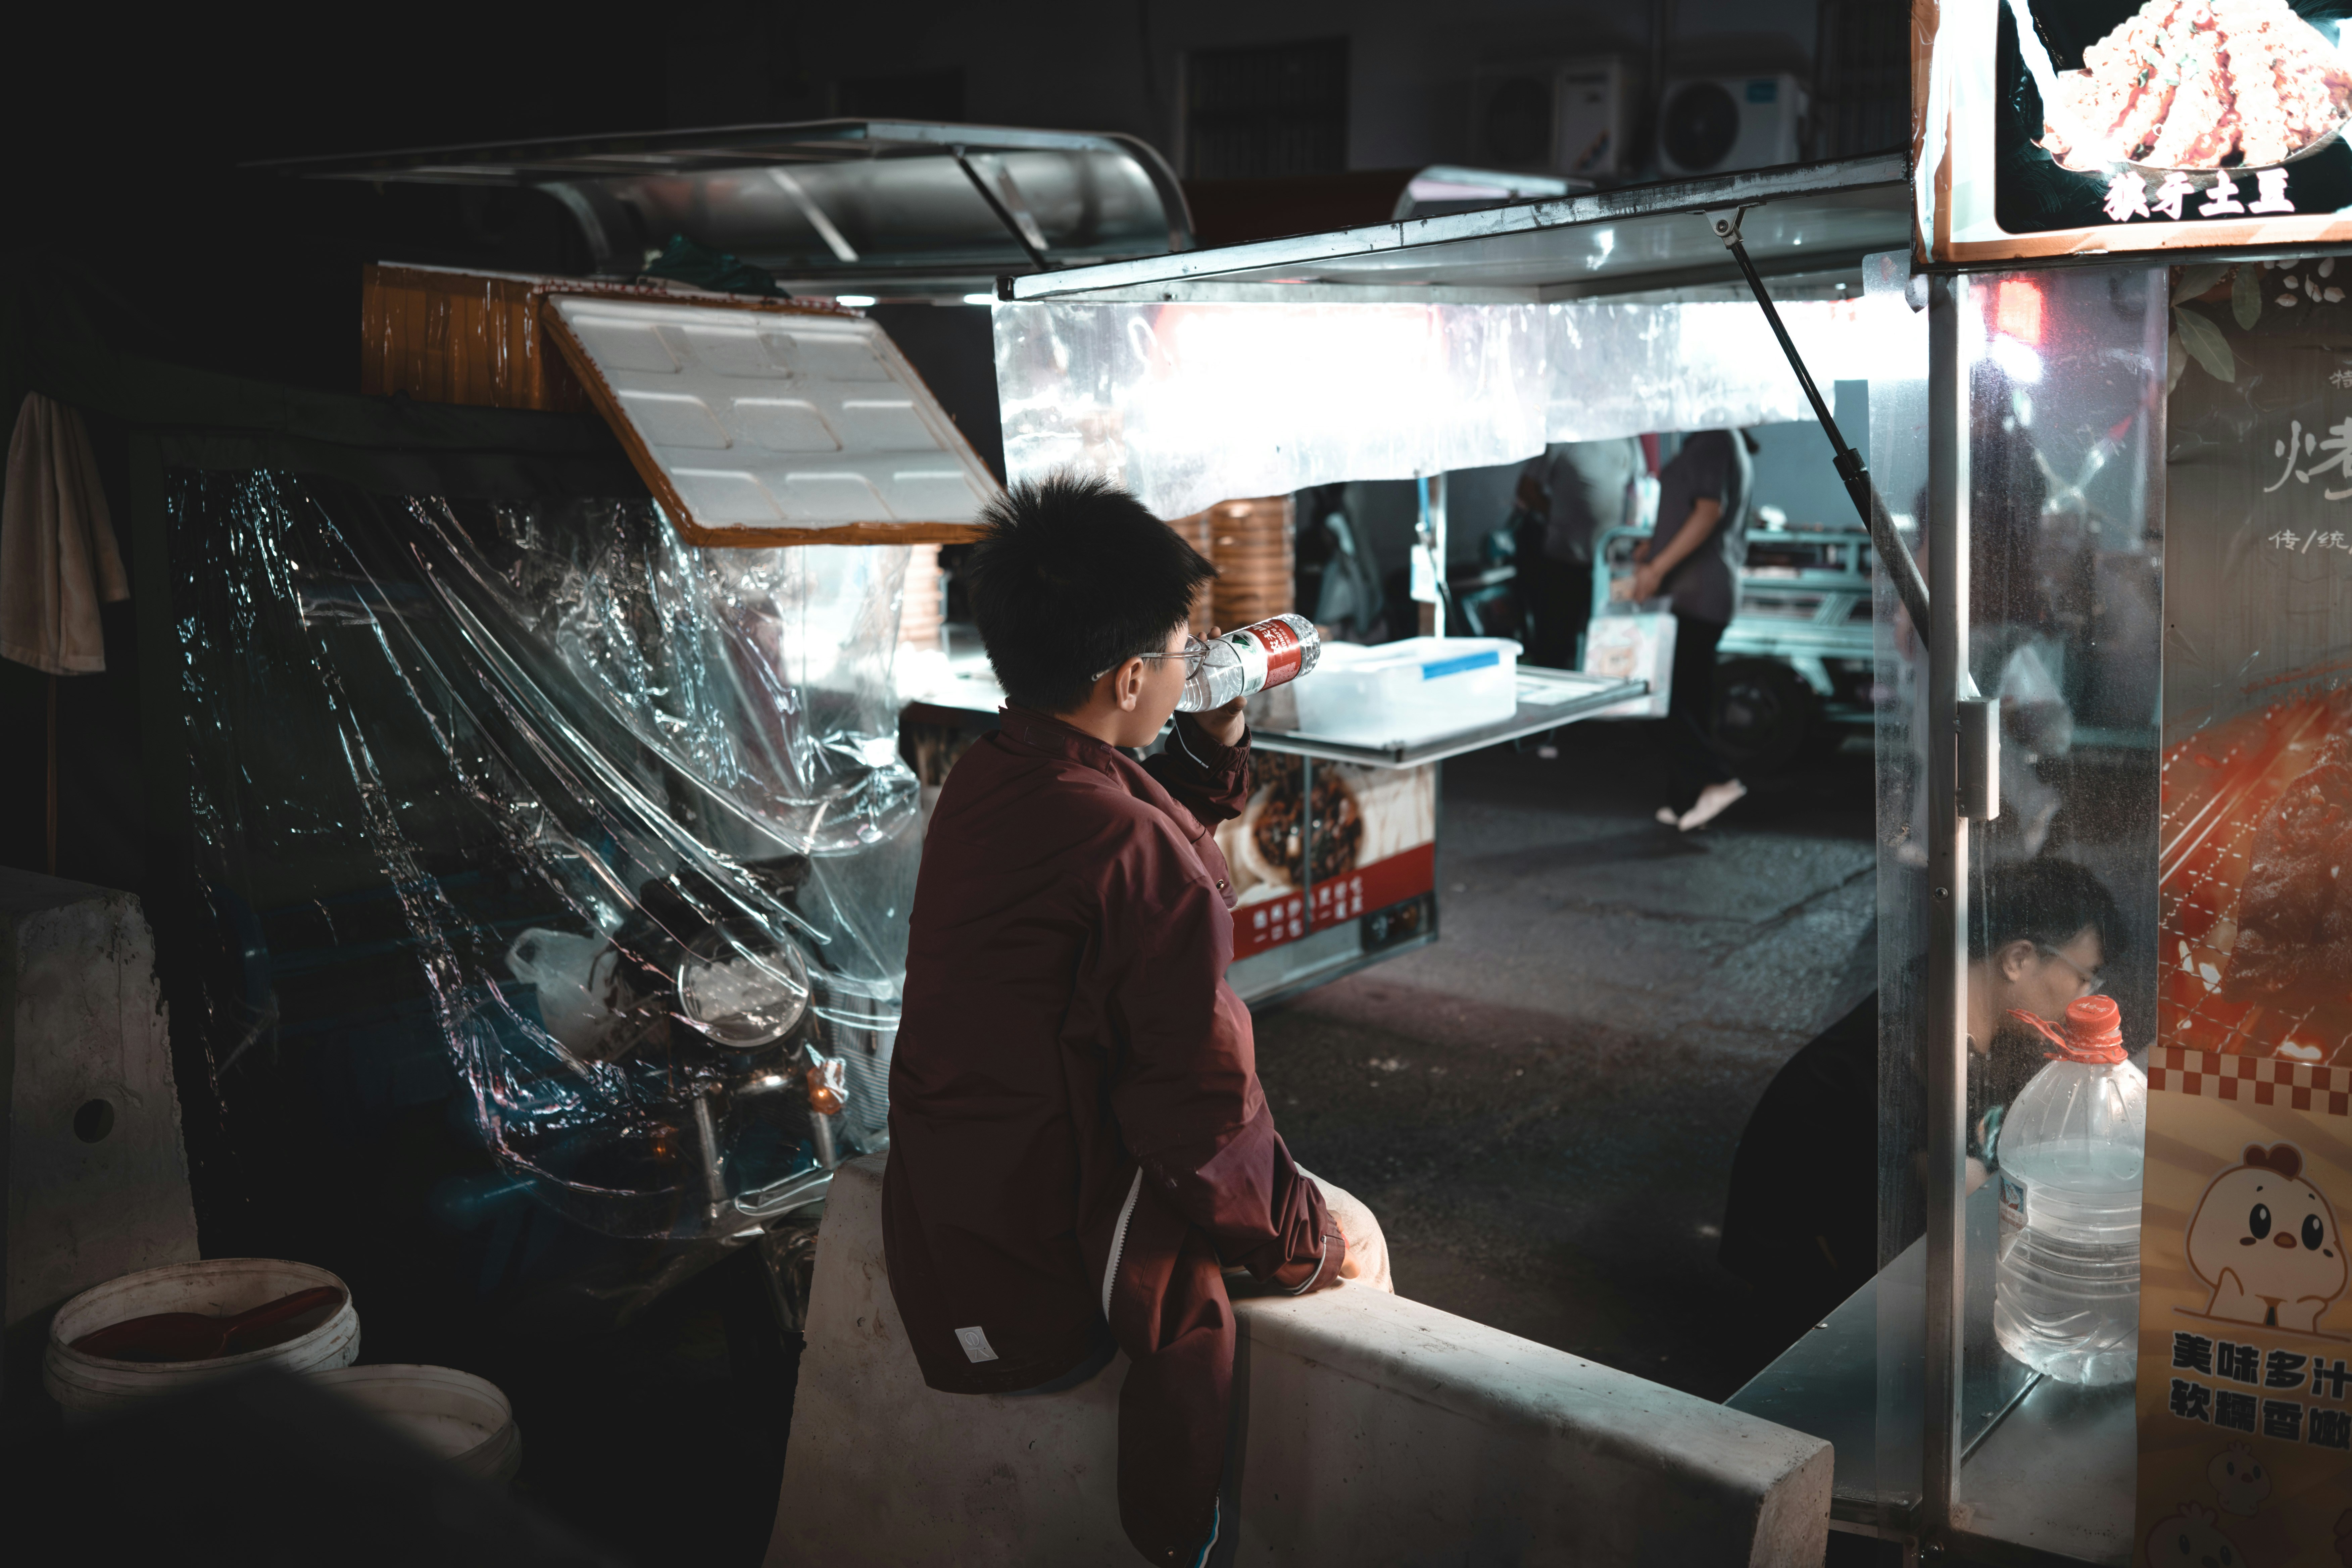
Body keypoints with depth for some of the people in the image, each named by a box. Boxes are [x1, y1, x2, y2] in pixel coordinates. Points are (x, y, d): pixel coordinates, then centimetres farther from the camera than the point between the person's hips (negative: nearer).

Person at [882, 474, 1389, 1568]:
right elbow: (1199, 1110, -22)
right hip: (1050, 1292, -8)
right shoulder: (1139, 849, -26)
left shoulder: (986, 779, 0)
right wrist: (1309, 1241, -6)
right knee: (1347, 1241, 10)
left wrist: (1216, 736, 15)